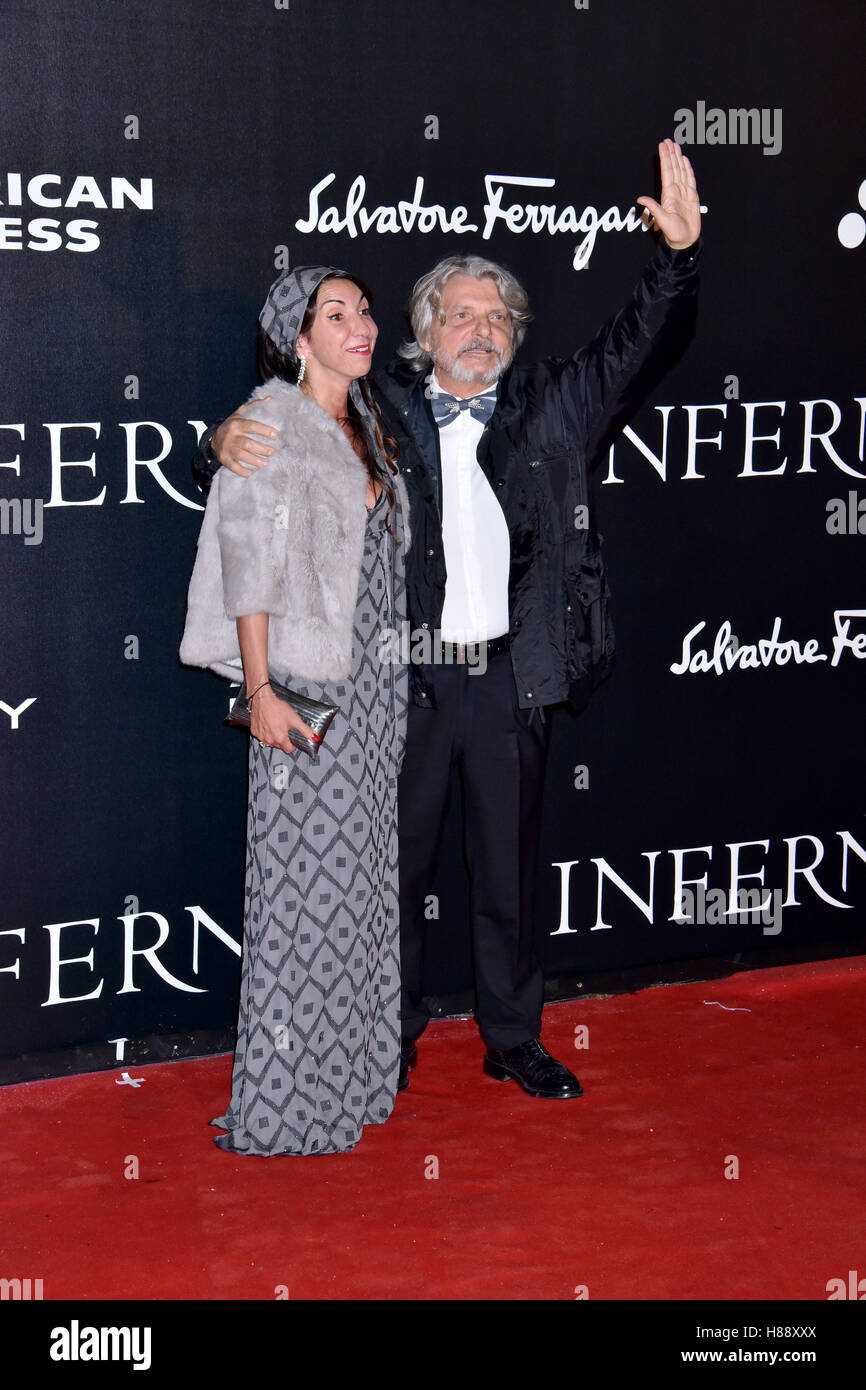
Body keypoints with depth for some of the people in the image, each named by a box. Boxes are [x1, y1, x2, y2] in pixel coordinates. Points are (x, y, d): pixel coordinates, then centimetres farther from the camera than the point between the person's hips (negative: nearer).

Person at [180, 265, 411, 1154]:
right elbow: (251, 563, -13)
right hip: (307, 689, -8)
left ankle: (354, 1072, 22)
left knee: (362, 876, 12)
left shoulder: (364, 426, 14)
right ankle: (290, 1097, 5)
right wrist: (260, 690, -18)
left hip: (376, 686, 8)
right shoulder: (271, 424, -9)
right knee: (303, 883, -4)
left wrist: (395, 683, 16)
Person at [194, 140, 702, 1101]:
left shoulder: (548, 410, 5)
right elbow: (282, 438, 3)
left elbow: (640, 344, -2)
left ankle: (514, 1041, 26)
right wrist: (227, 442, -21)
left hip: (508, 678, 2)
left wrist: (678, 254, -18)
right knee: (399, 866, 9)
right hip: (406, 679, -1)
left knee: (507, 869, 12)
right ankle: (393, 1036, 25)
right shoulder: (377, 412, 1)